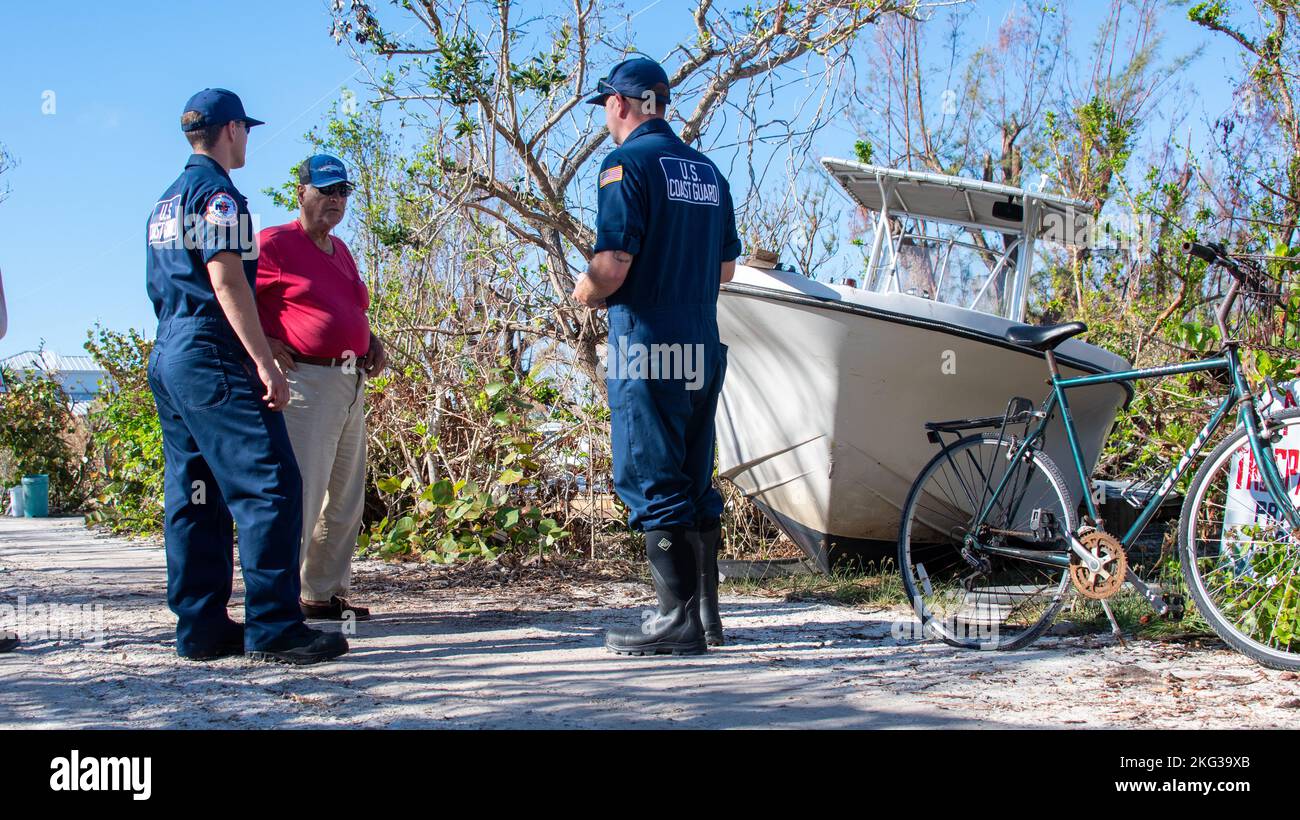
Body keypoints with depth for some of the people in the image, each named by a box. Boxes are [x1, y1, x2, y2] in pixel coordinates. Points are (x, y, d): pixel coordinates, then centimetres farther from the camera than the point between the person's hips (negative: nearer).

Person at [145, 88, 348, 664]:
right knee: (269, 486, -12)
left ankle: (201, 628, 11)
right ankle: (272, 629, -15)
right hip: (213, 356, -10)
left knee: (193, 497, 9)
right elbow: (225, 277, -17)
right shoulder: (218, 192, -7)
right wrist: (265, 363, -20)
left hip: (168, 355, 10)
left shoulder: (167, 200, 21)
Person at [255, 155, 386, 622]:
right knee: (299, 494, -12)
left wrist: (372, 342, 15)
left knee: (346, 500, 12)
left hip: (352, 385, 9)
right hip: (306, 384, -9)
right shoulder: (275, 242, -5)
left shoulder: (341, 251, 20)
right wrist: (266, 343, -18)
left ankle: (325, 593, 21)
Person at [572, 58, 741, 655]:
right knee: (695, 482, 13)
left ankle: (678, 619, -2)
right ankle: (707, 612, 19)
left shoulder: (627, 162, -9)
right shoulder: (707, 170, 15)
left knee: (651, 481, -3)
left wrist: (584, 294, 2)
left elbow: (612, 265, -18)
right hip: (703, 347, 8)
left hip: (647, 343, -8)